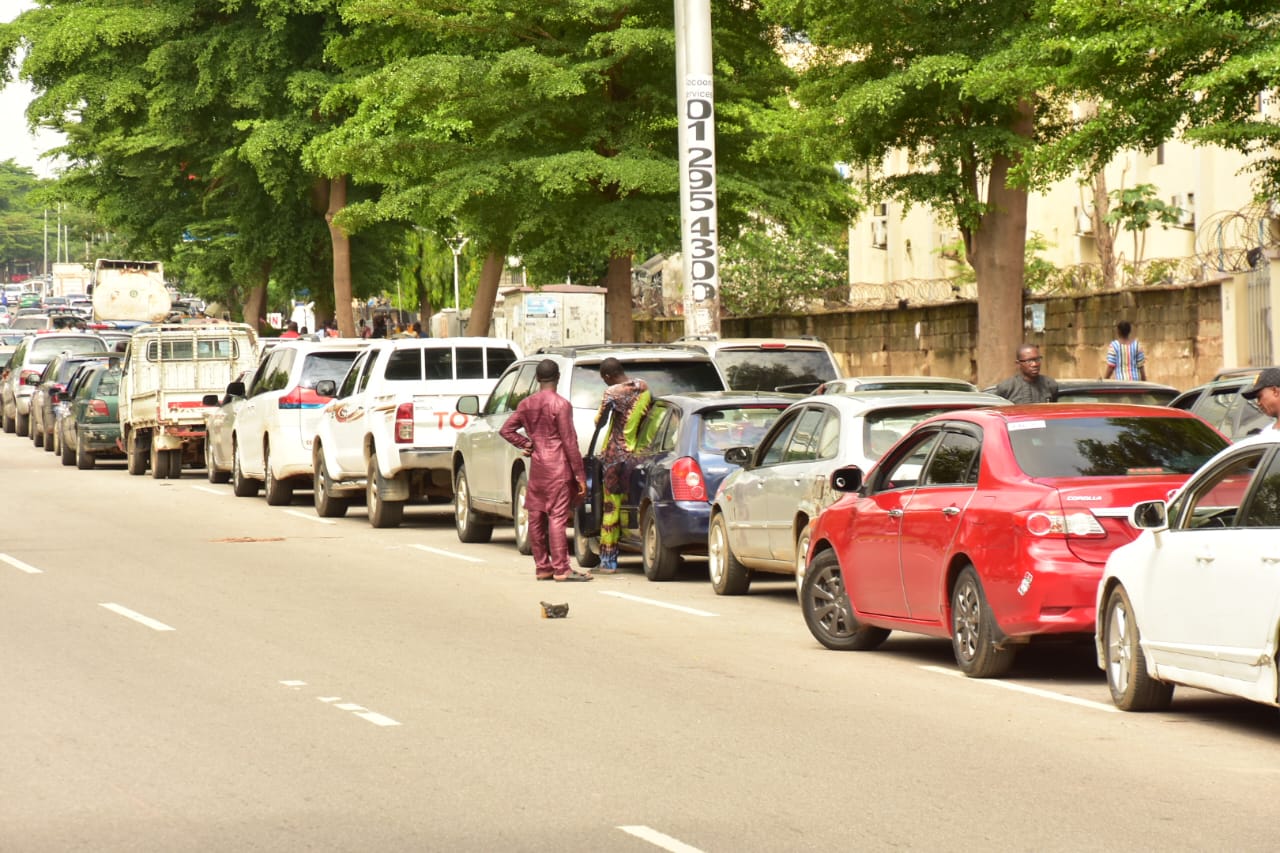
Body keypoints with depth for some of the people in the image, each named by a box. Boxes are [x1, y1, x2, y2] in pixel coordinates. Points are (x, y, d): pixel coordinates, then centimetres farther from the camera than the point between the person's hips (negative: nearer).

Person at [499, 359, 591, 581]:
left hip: (536, 467, 6)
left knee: (536, 517, 8)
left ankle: (542, 567, 13)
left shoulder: (526, 404, 8)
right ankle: (561, 569, -10)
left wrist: (525, 443, 7)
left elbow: (506, 430, 9)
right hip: (558, 468, -6)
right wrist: (580, 475, -8)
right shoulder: (560, 405, -10)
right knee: (558, 517, -8)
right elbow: (569, 442, -11)